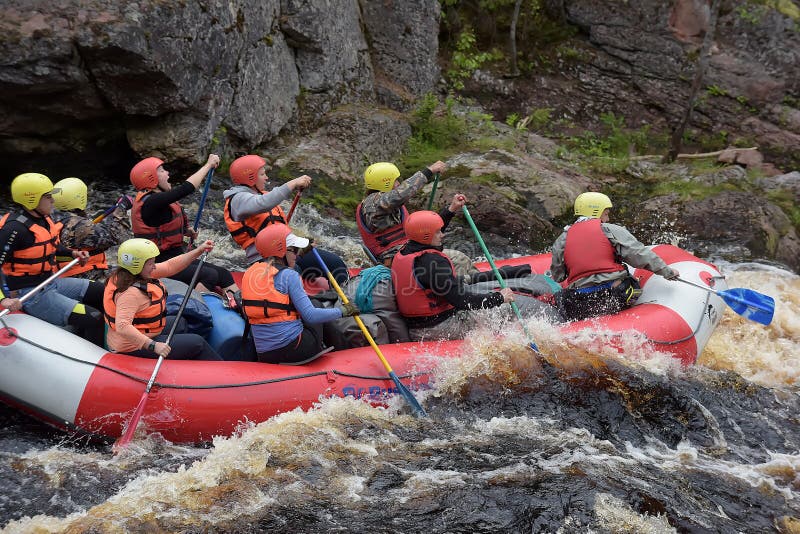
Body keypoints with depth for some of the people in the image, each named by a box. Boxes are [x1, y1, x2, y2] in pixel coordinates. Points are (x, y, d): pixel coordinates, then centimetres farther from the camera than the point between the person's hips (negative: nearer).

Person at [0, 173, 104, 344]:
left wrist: (72, 253, 10)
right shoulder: (15, 228, -22)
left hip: (51, 283, 10)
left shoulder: (43, 219, 6)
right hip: (30, 295, -10)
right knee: (93, 320, -19)